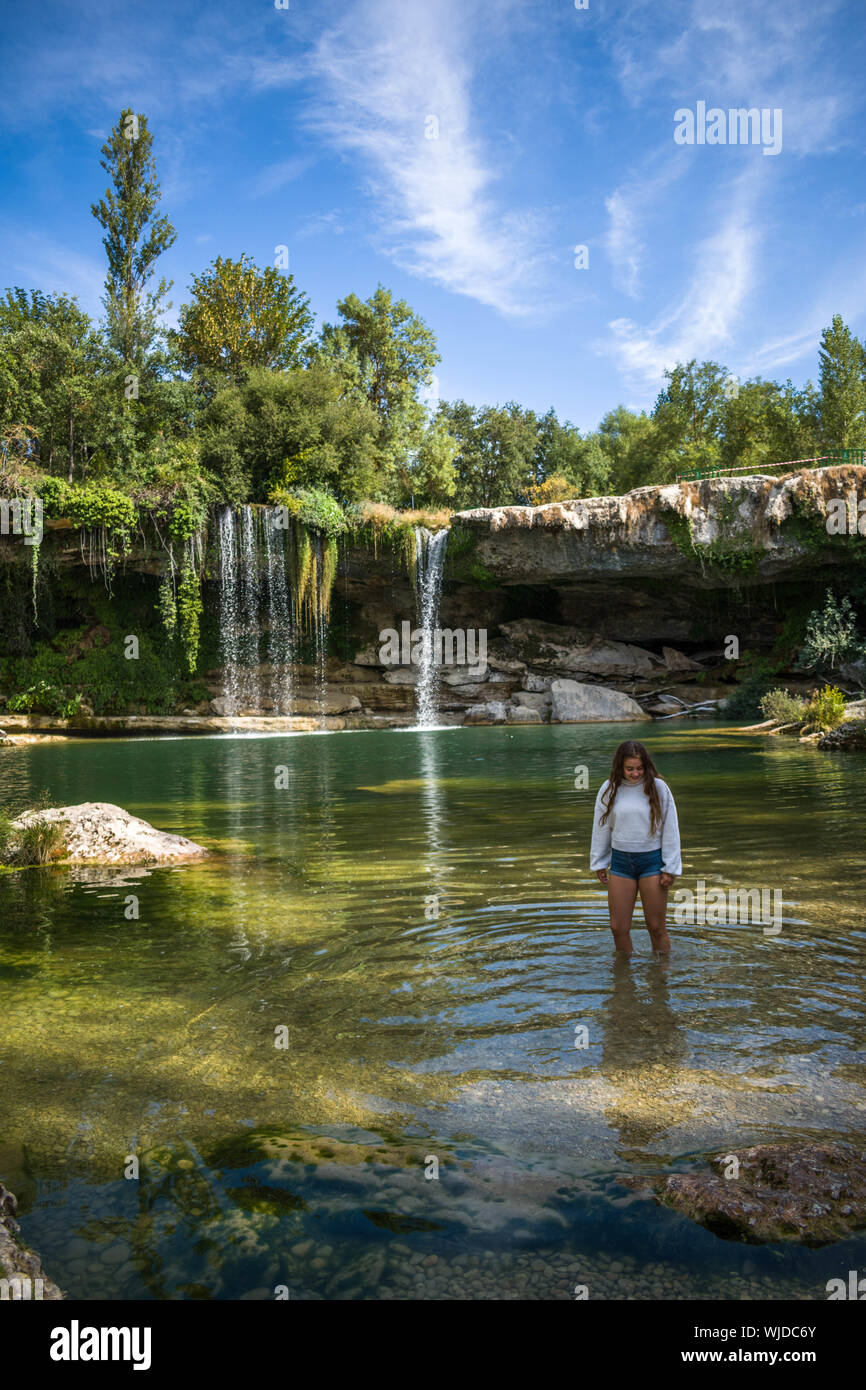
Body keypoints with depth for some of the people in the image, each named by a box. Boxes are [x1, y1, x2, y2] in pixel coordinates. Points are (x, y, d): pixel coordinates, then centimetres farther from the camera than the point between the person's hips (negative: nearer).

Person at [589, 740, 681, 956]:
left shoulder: (658, 788, -6)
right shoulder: (609, 789, -1)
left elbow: (670, 830, -2)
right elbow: (601, 829, 9)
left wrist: (670, 868, -3)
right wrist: (598, 863, 13)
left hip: (652, 861, -2)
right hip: (620, 862, 2)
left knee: (656, 927, 4)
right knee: (618, 927, 5)